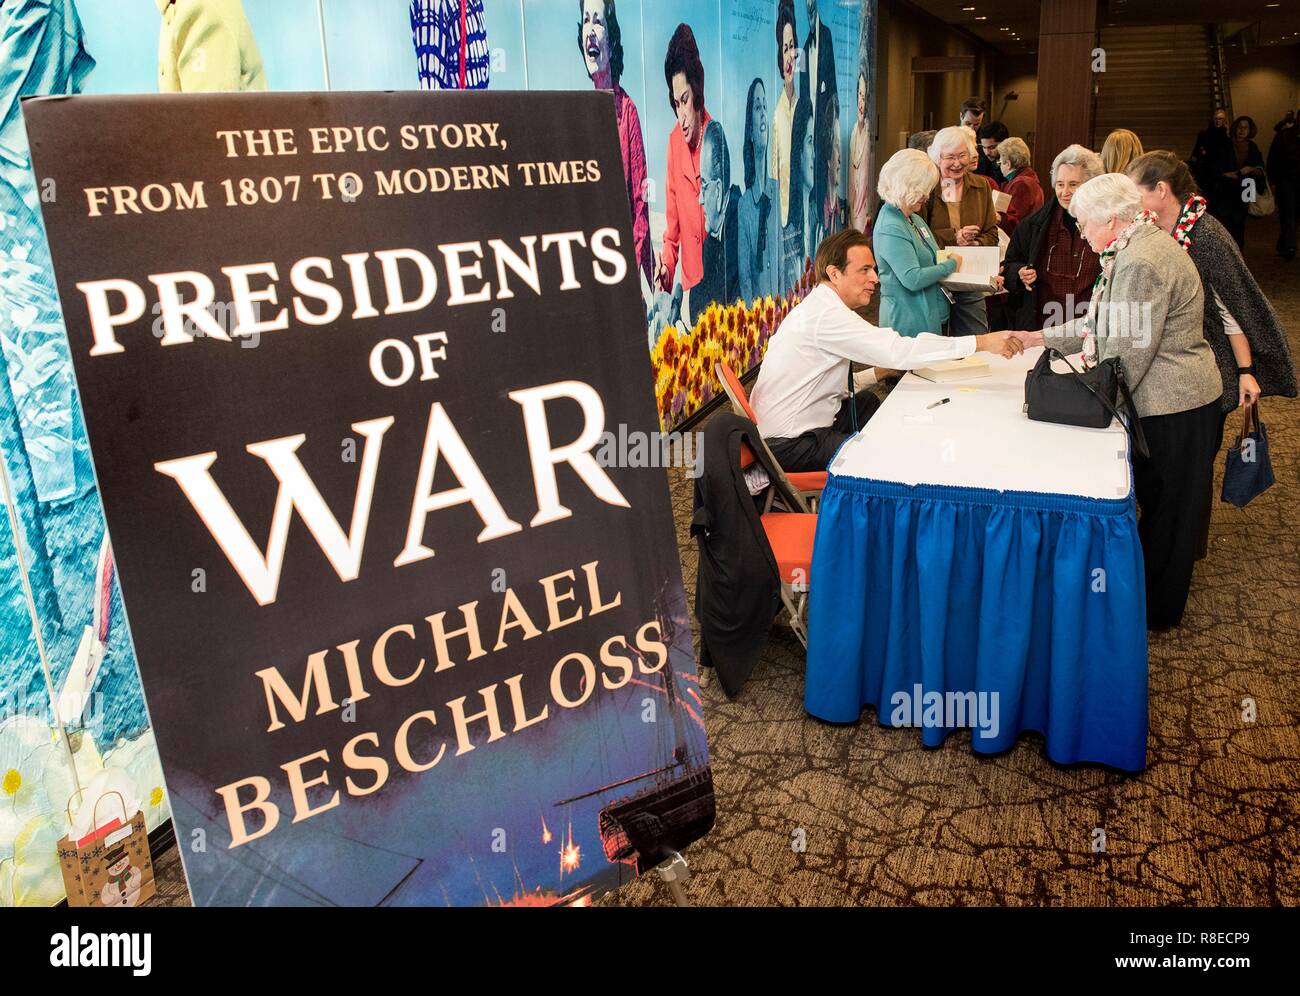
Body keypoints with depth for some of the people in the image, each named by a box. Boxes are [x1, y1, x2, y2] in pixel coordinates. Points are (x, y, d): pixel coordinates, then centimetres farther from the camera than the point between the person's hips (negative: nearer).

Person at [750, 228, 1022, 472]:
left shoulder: (818, 309, 12)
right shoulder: (826, 315, -20)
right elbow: (898, 350, -27)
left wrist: (879, 371, 3)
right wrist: (981, 342, -24)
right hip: (790, 445, -10)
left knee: (866, 402, 22)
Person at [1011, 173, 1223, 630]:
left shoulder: (1140, 263, -24)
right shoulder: (1143, 246, 10)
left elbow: (1127, 351, -24)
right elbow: (1102, 323, 15)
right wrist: (1039, 337, 13)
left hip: (1171, 404, -10)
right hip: (1178, 397, 10)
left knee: (1164, 510, 6)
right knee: (1160, 504, 20)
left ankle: (1155, 611, 24)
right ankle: (1157, 599, 35)